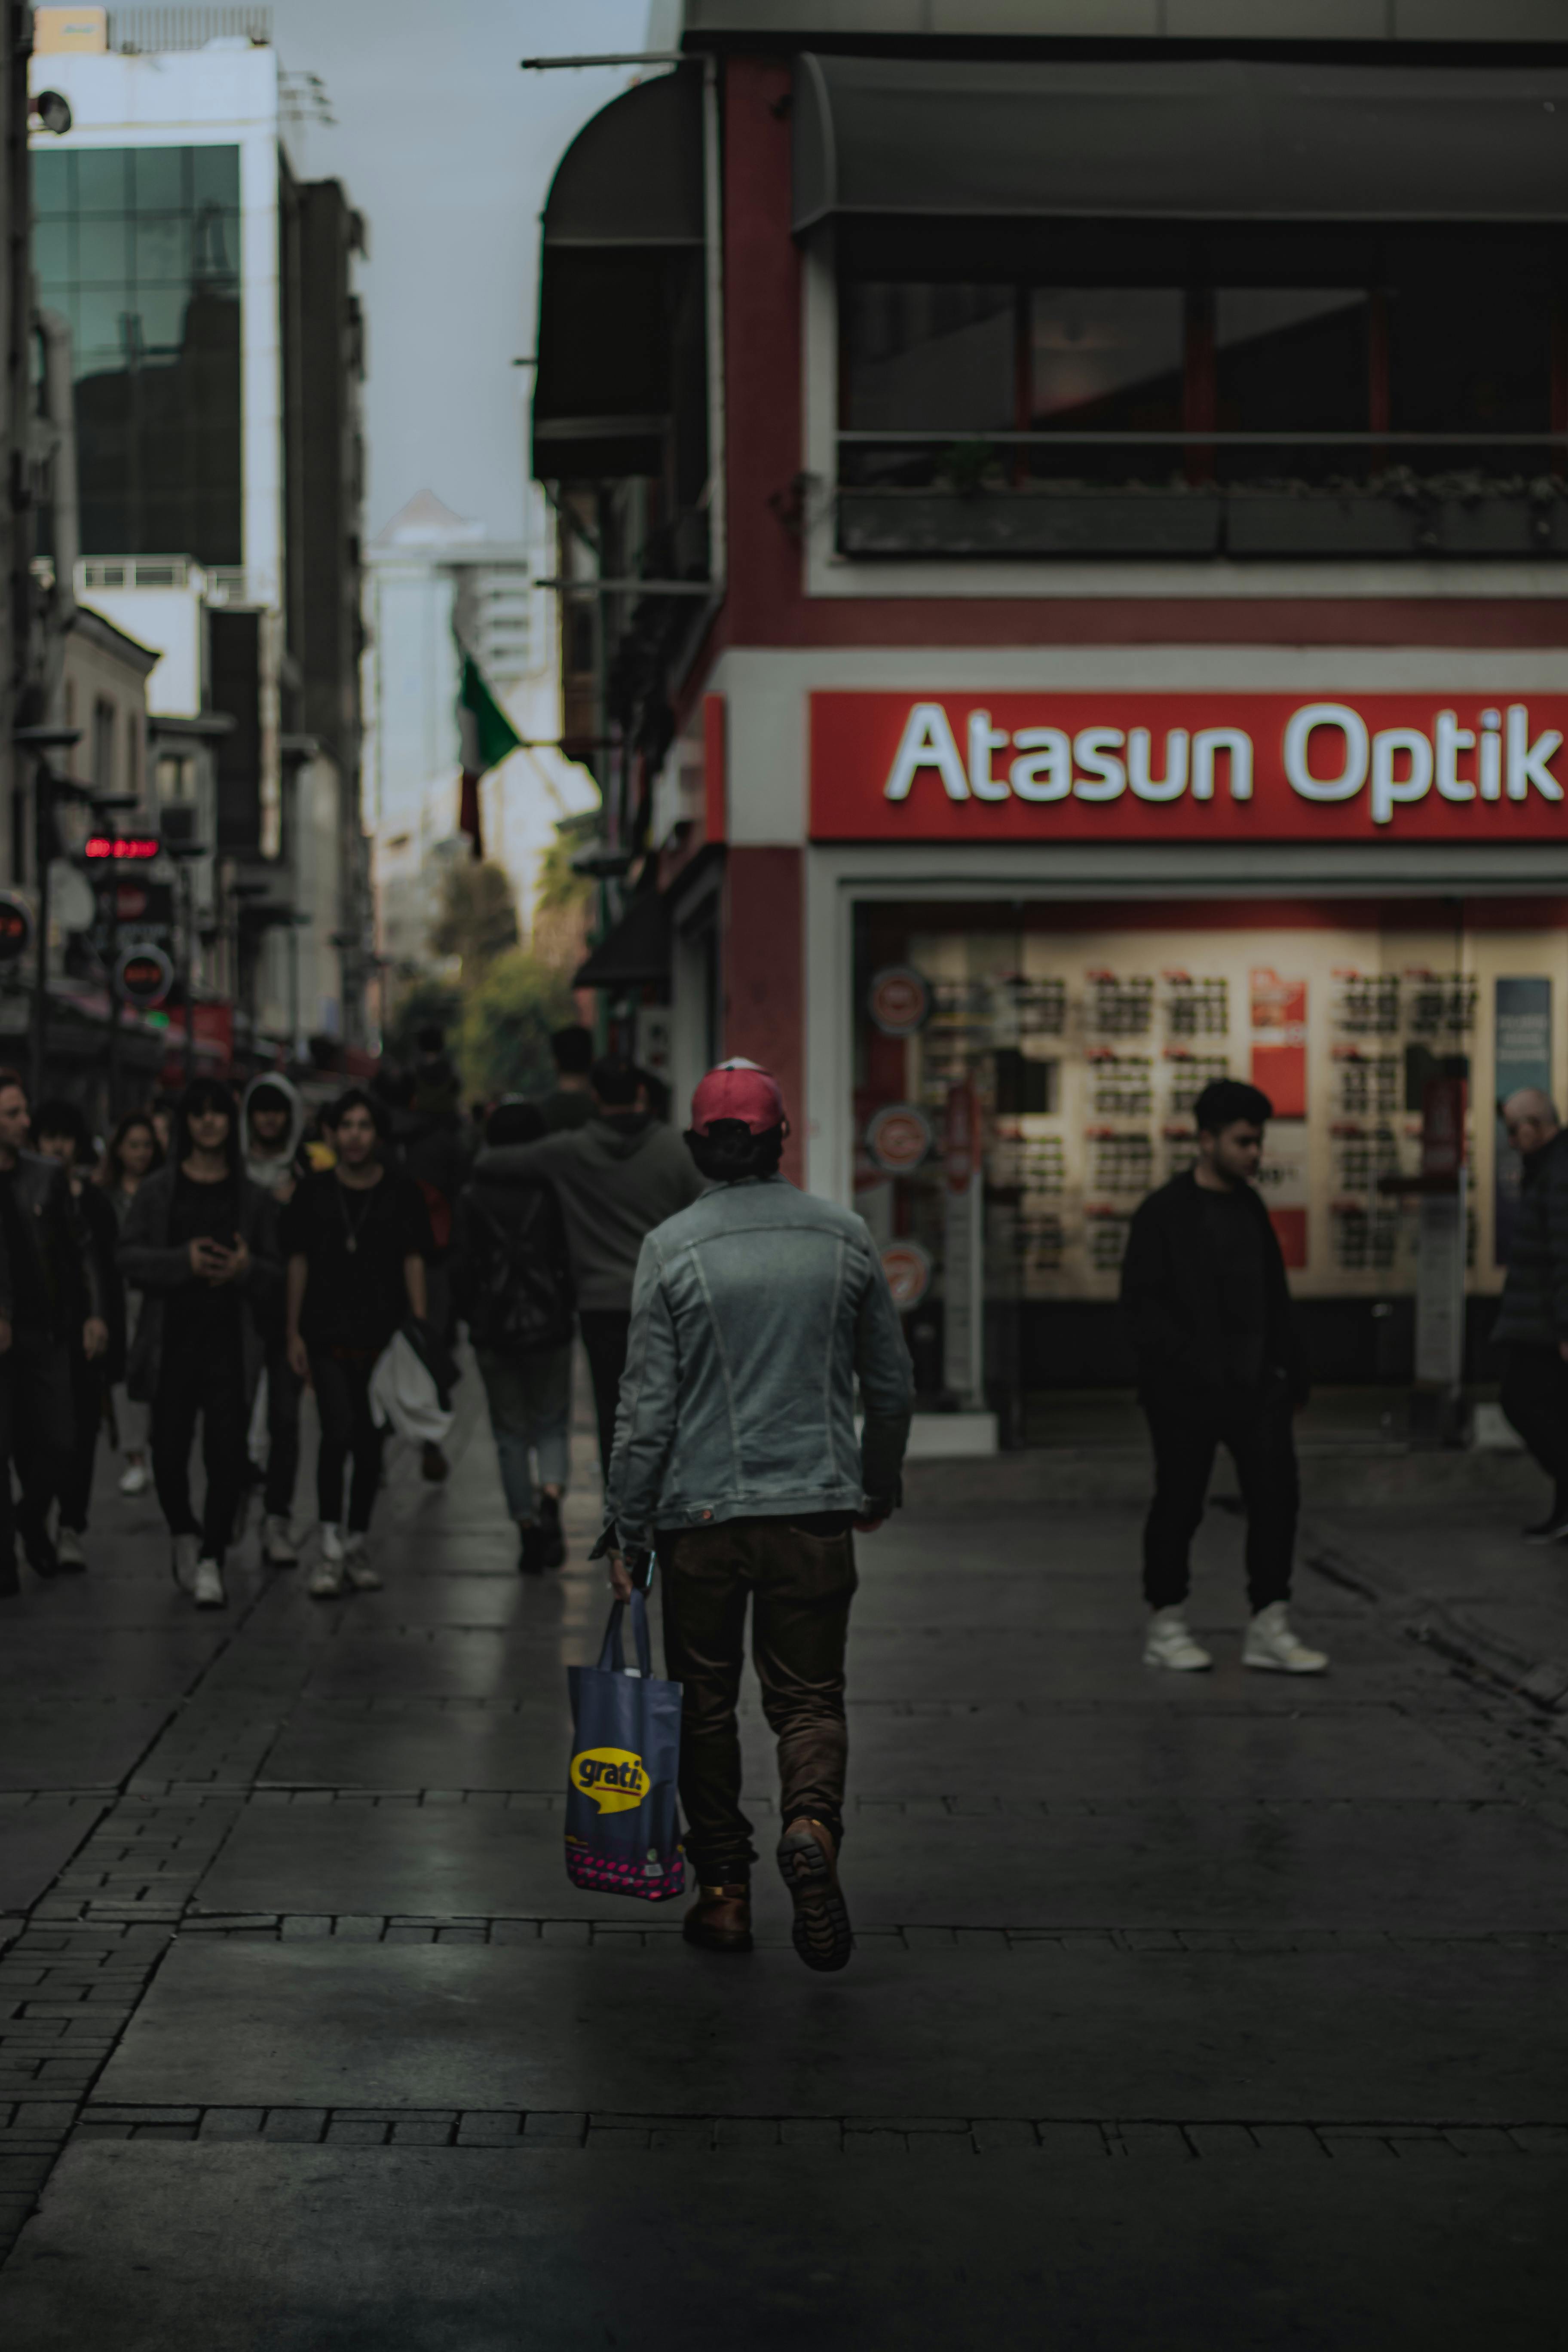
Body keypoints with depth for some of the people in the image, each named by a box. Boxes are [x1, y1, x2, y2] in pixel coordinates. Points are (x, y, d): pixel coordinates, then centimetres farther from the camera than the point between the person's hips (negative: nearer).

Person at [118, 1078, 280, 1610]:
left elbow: (274, 1271, 11)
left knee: (226, 1455, -9)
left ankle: (211, 1563, -2)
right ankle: (184, 1532, 30)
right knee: (169, 1451, 2)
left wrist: (245, 1269, -11)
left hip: (231, 1342, 0)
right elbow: (130, 1257, 0)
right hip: (171, 1340, 0)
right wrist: (184, 1261, -15)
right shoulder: (157, 1191, 7)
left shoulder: (251, 1196, 9)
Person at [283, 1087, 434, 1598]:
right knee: (339, 1428, -17)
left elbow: (414, 1262, 2)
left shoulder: (401, 1192, 3)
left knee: (370, 1441, 6)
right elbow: (298, 1263, 8)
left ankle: (357, 1547, 20)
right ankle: (331, 1546, -11)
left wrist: (419, 1326, -6)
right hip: (327, 1334, -1)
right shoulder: (313, 1193, 5)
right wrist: (294, 1334, 5)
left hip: (381, 1335, 1)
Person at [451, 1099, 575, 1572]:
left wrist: (471, 1317, 12)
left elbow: (462, 1267, -1)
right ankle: (550, 1498, -16)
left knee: (511, 1433, 10)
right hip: (549, 1325, -1)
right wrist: (568, 1306, 10)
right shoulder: (551, 1191, -5)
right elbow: (571, 1257, -5)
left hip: (493, 1332, 1)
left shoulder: (473, 1196, -1)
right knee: (552, 1424, 11)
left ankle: (528, 1530, 7)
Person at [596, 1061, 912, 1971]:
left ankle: (725, 1889, 12)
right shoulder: (845, 1237, 2)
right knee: (811, 1695, 8)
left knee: (706, 1705, 11)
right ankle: (812, 1826, -20)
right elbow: (894, 1384, 10)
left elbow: (648, 1407, -7)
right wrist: (879, 1487, 25)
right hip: (817, 1508, 2)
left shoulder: (673, 1247, -6)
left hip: (701, 1511, -1)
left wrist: (625, 1531, 0)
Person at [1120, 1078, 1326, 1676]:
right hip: (1186, 1391, -6)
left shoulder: (1250, 1208, 13)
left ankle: (1268, 1628, 2)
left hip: (1255, 1381, 6)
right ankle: (1164, 1627, 16)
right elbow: (1142, 1302, -12)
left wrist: (1287, 1367, 11)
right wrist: (1193, 1364, -19)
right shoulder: (1164, 1213, -7)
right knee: (1179, 1504, 3)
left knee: (1277, 1495, -2)